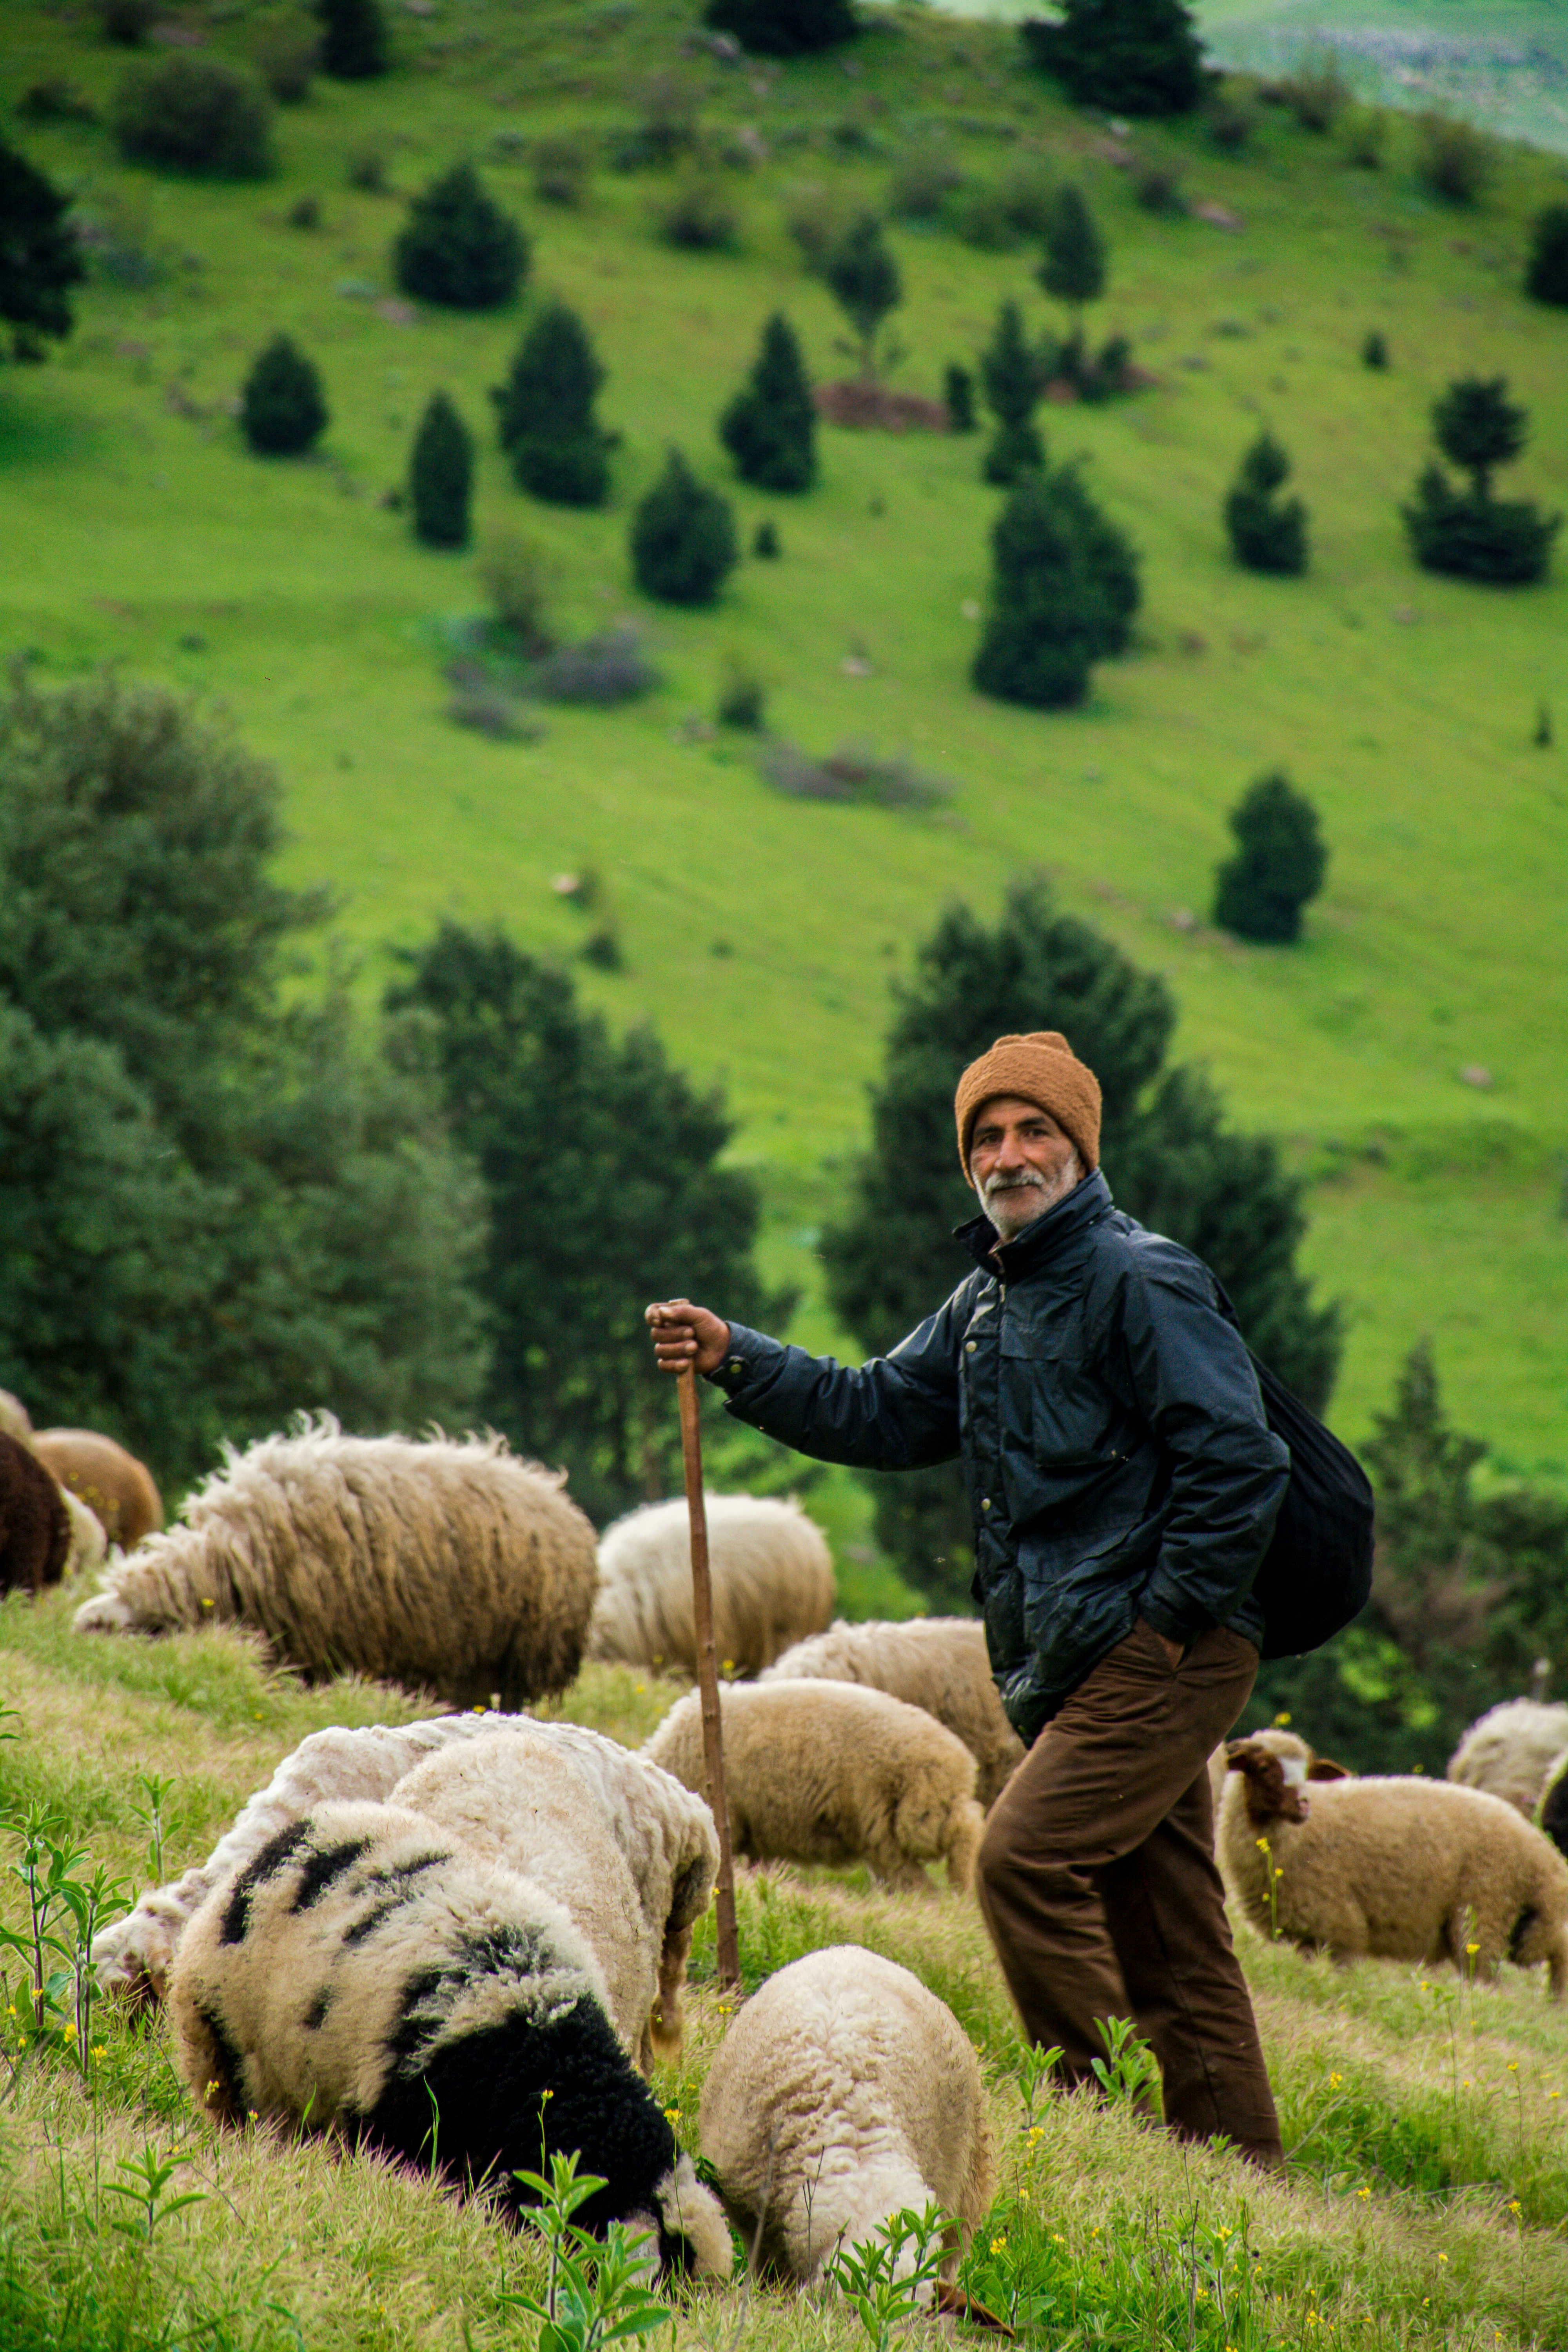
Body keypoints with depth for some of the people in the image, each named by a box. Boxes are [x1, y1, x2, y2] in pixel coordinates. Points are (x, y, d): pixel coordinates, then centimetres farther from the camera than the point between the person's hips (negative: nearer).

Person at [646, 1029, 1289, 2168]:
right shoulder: (988, 1300, 17)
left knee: (1025, 1858, -17)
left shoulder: (1141, 1282, -11)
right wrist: (734, 1359, 7)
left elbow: (1239, 1464, -16)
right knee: (1167, 1936, 9)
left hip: (1165, 1655, -9)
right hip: (1071, 1668, 9)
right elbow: (883, 1413, 18)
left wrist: (1166, 1617, -17)